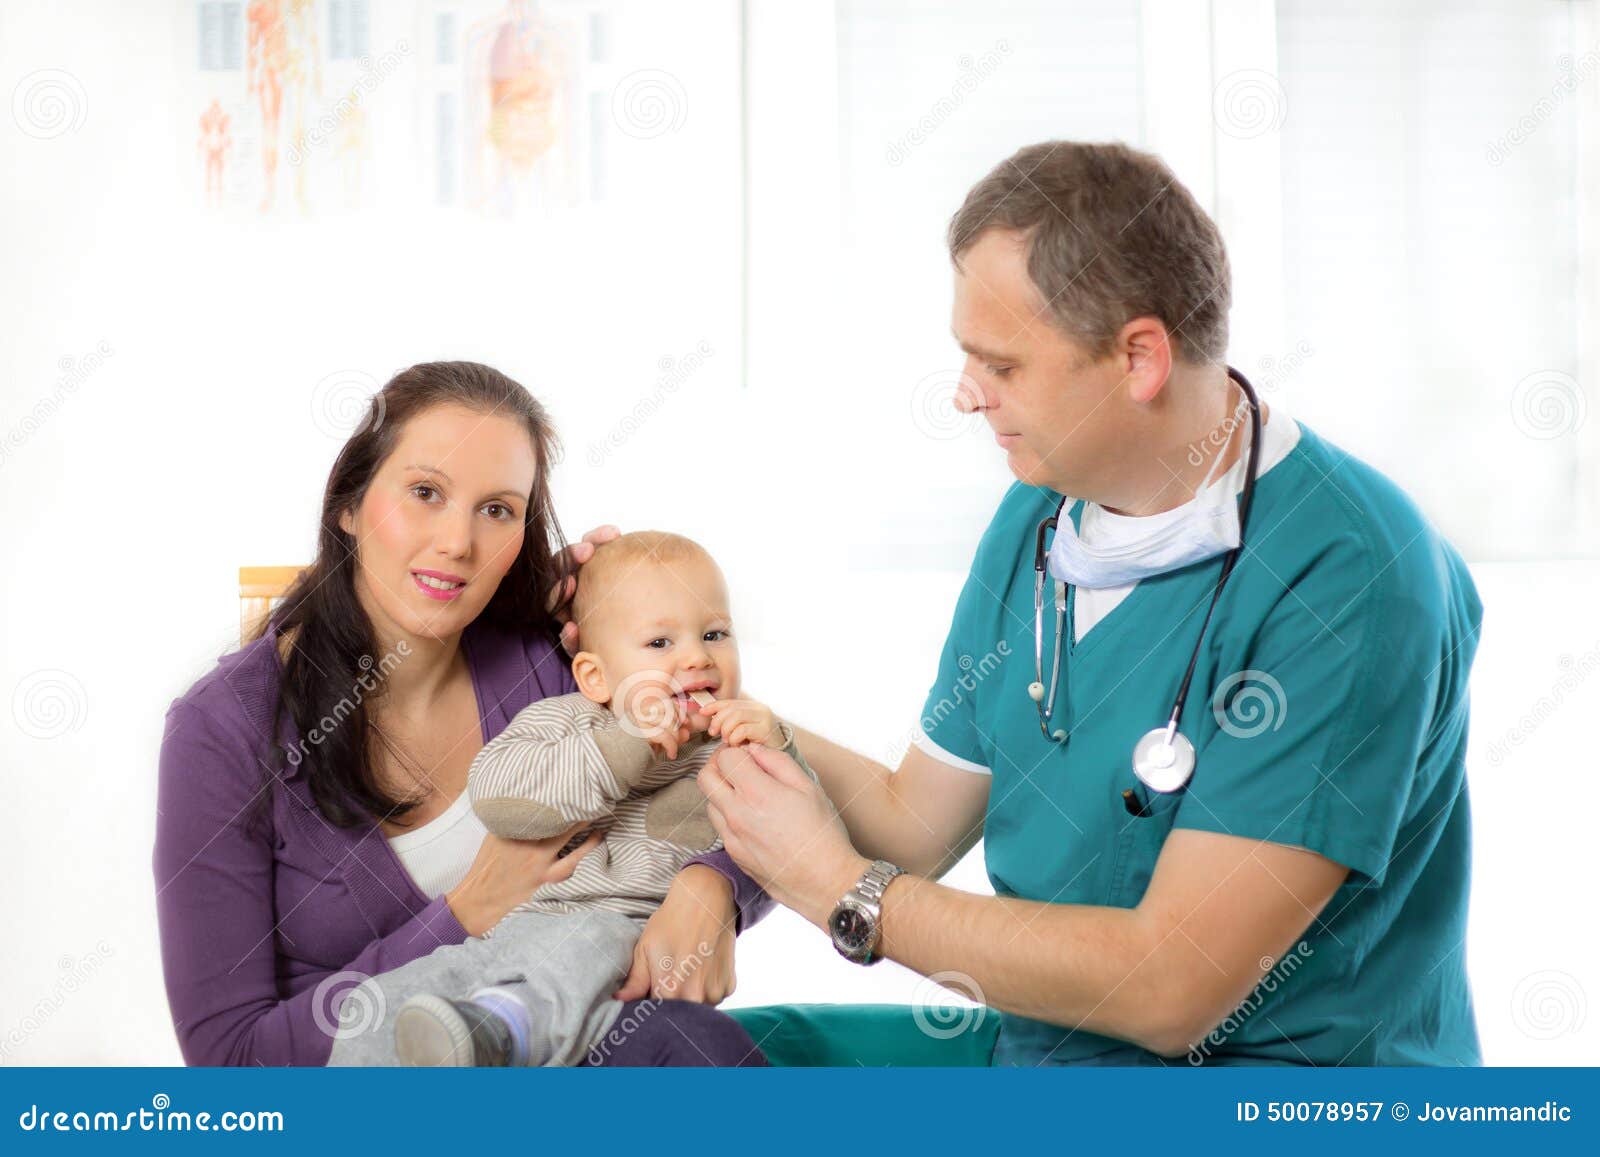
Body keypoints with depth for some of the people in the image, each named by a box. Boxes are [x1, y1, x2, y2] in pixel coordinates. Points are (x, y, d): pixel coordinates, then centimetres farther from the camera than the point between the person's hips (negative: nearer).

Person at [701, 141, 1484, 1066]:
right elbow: (919, 825, 13)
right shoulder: (1036, 521, 5)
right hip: (1038, 1041, 8)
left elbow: (1174, 991, -24)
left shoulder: (1348, 580, -23)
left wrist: (842, 889, -17)